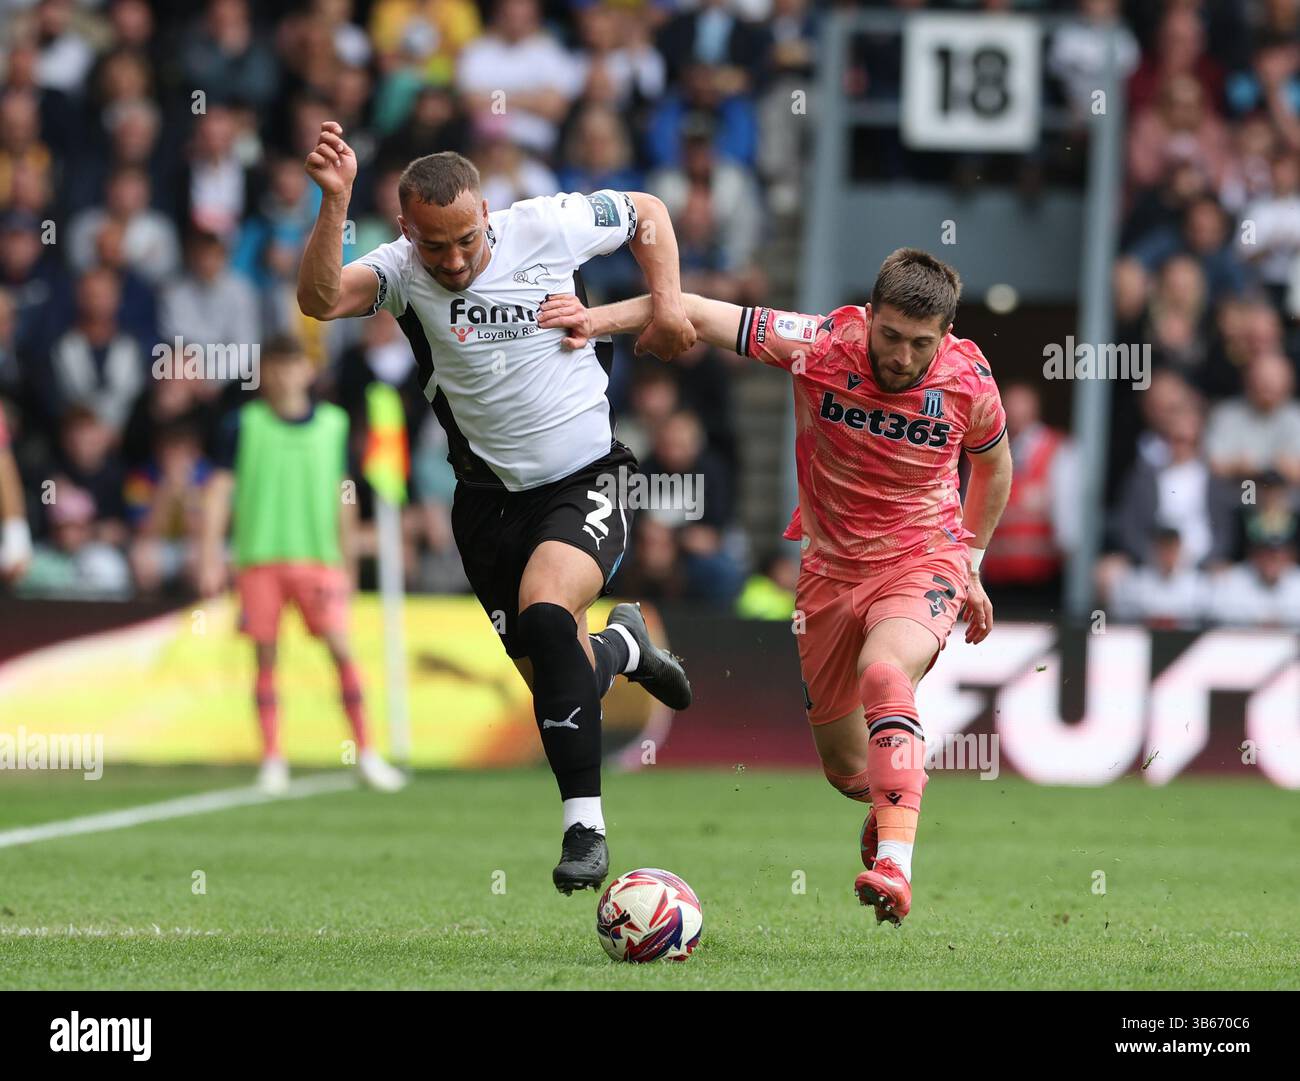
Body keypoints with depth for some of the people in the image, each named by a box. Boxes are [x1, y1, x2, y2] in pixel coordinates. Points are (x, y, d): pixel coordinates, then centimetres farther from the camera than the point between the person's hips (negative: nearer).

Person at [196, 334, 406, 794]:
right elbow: (219, 489, 0)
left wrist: (347, 560, 16)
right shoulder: (243, 424, 1)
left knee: (341, 649, -9)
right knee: (266, 655, -1)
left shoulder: (333, 423, 8)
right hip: (258, 557, -1)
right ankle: (272, 760, 6)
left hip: (319, 556, 1)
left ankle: (367, 753, -4)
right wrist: (209, 555, -8)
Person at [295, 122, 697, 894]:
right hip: (490, 498, 3)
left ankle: (585, 824, -23)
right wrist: (335, 204, -42)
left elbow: (647, 212, 7)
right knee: (551, 677, 9)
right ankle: (623, 646, 49)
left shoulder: (545, 228, -11)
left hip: (582, 481, -3)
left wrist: (667, 302, -4)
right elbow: (320, 300, -31)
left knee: (545, 611, -30)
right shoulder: (403, 270, -11)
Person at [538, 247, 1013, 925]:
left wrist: (971, 561, 13)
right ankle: (891, 802, 49)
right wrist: (601, 319, -29)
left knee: (882, 672, -36)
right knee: (845, 767, 11)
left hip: (921, 562, -2)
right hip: (831, 566, 2)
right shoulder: (823, 345, -17)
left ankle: (894, 863, -42)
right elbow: (698, 314, -17)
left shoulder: (968, 381, -13)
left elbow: (992, 463, 10)